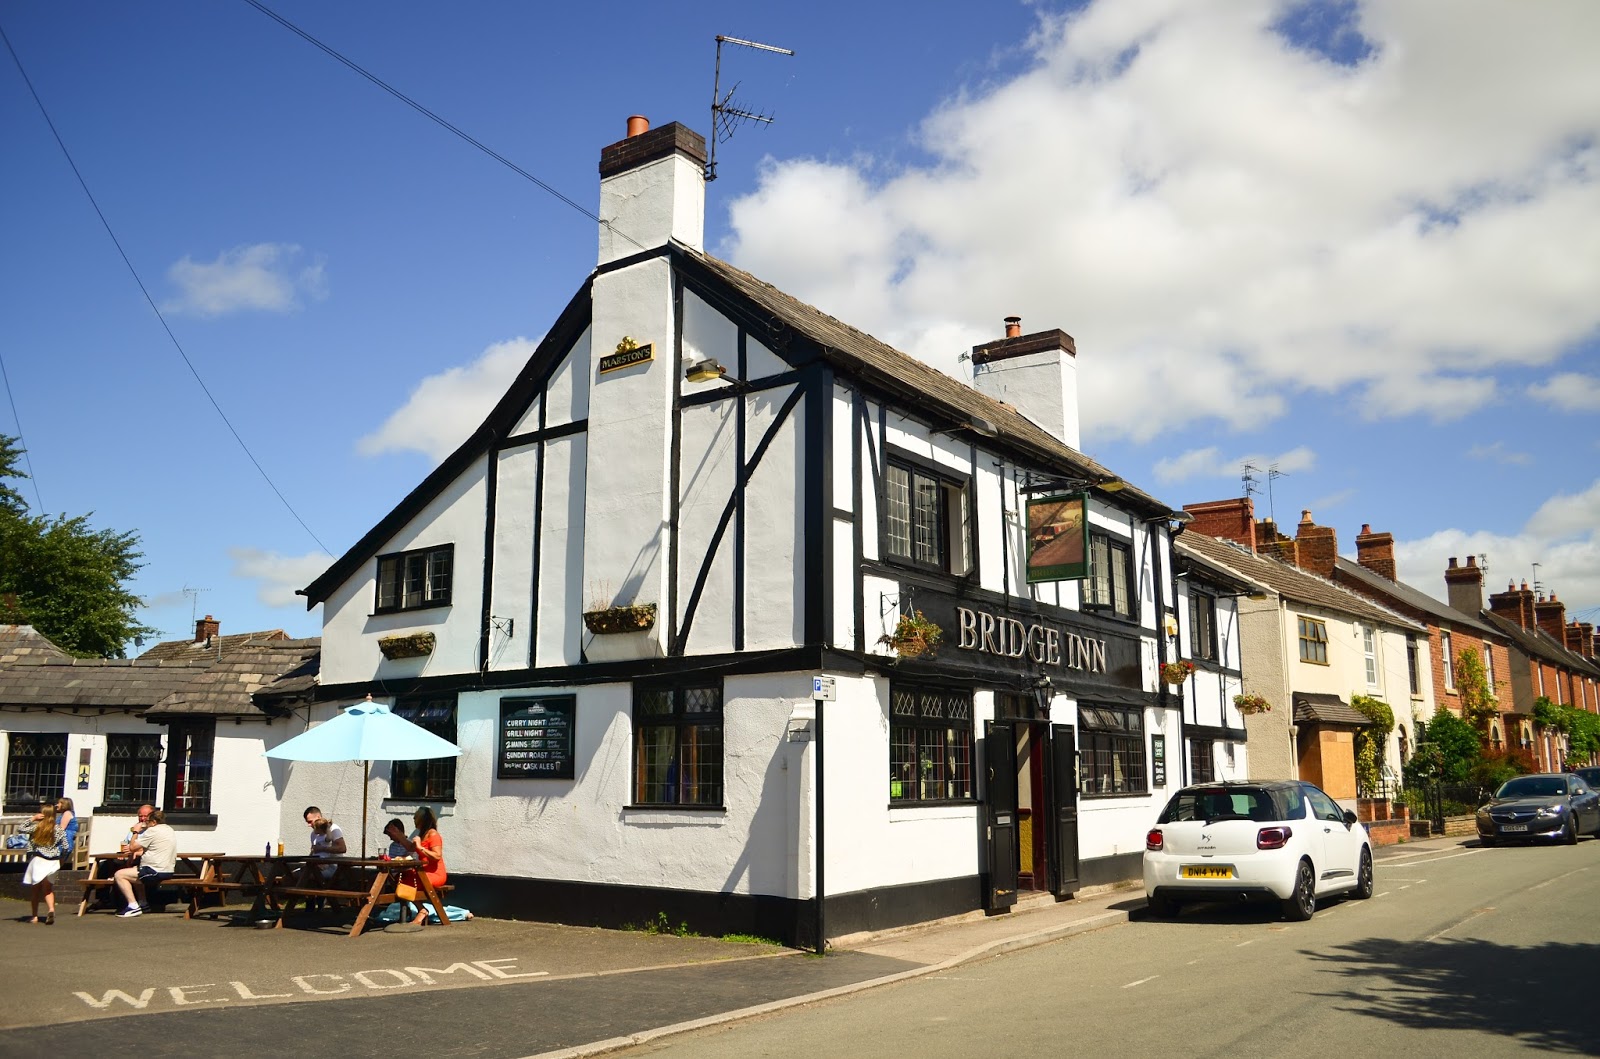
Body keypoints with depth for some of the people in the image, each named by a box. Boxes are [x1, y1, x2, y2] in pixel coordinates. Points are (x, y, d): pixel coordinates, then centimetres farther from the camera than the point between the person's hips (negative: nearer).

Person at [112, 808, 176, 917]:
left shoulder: (152, 831, -14)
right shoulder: (170, 830, 15)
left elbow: (132, 848, -10)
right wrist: (140, 852, 13)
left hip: (156, 872, -10)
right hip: (168, 871, 10)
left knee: (119, 875, -4)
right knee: (135, 870, 33)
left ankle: (133, 906, -10)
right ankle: (143, 903, 32)